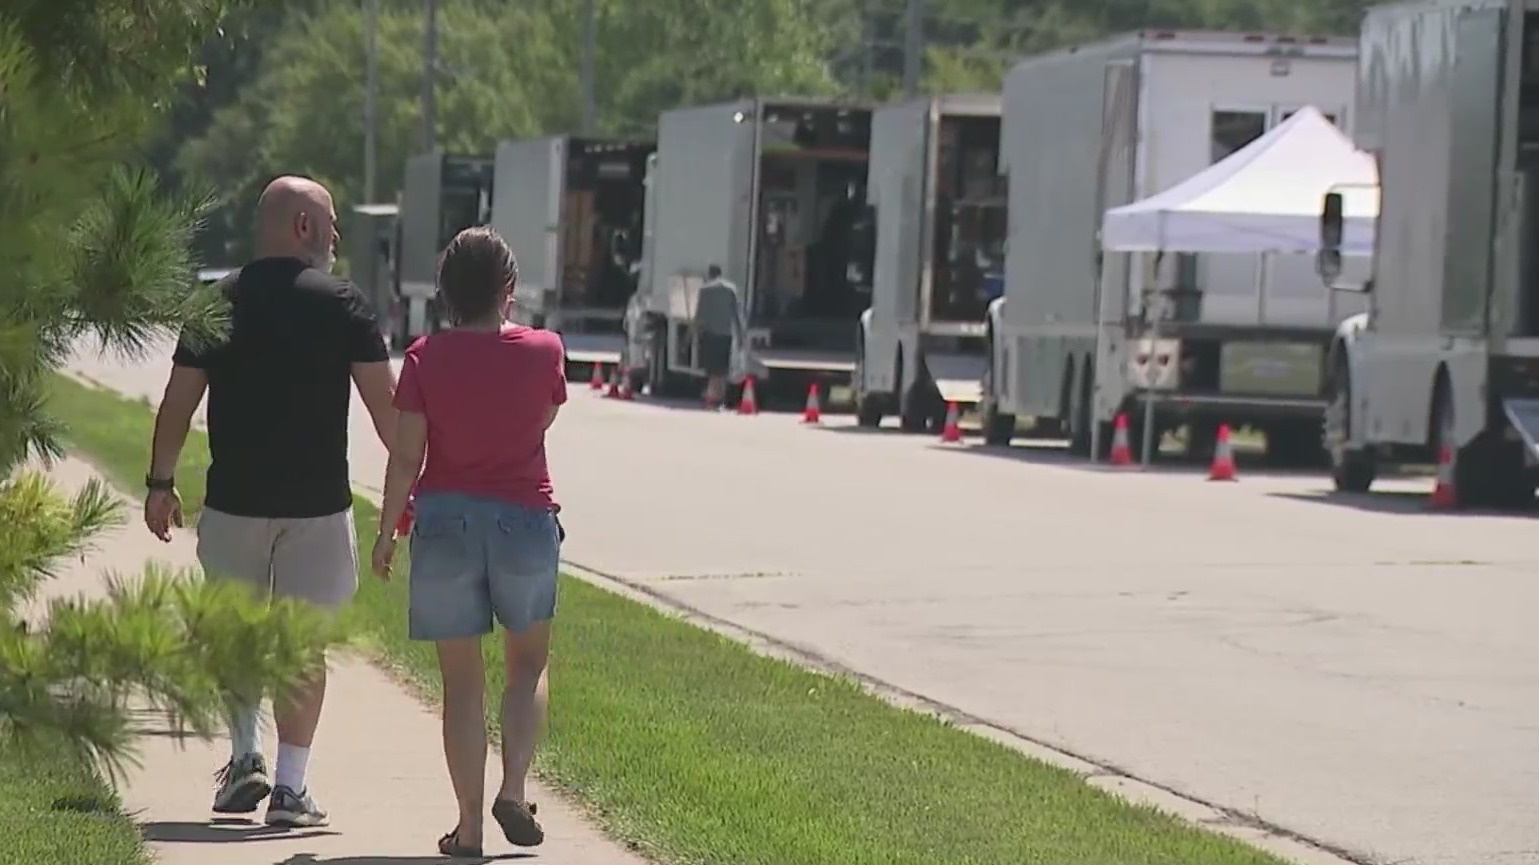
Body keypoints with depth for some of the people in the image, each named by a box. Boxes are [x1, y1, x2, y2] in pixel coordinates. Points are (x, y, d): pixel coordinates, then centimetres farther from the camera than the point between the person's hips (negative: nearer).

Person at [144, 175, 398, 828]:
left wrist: (160, 483, 13)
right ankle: (289, 787, 3)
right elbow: (385, 405, -5)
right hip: (318, 505, -2)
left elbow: (178, 403, 4)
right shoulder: (342, 305, -3)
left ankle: (245, 755, 4)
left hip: (234, 501, 2)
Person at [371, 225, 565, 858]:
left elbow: (406, 455, -7)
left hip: (445, 520, 0)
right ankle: (514, 788, 0)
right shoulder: (543, 351, -5)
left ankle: (469, 825, 4)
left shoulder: (426, 358, -7)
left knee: (461, 681, 7)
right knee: (528, 664, 19)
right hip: (525, 520, 0)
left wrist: (386, 531, 3)